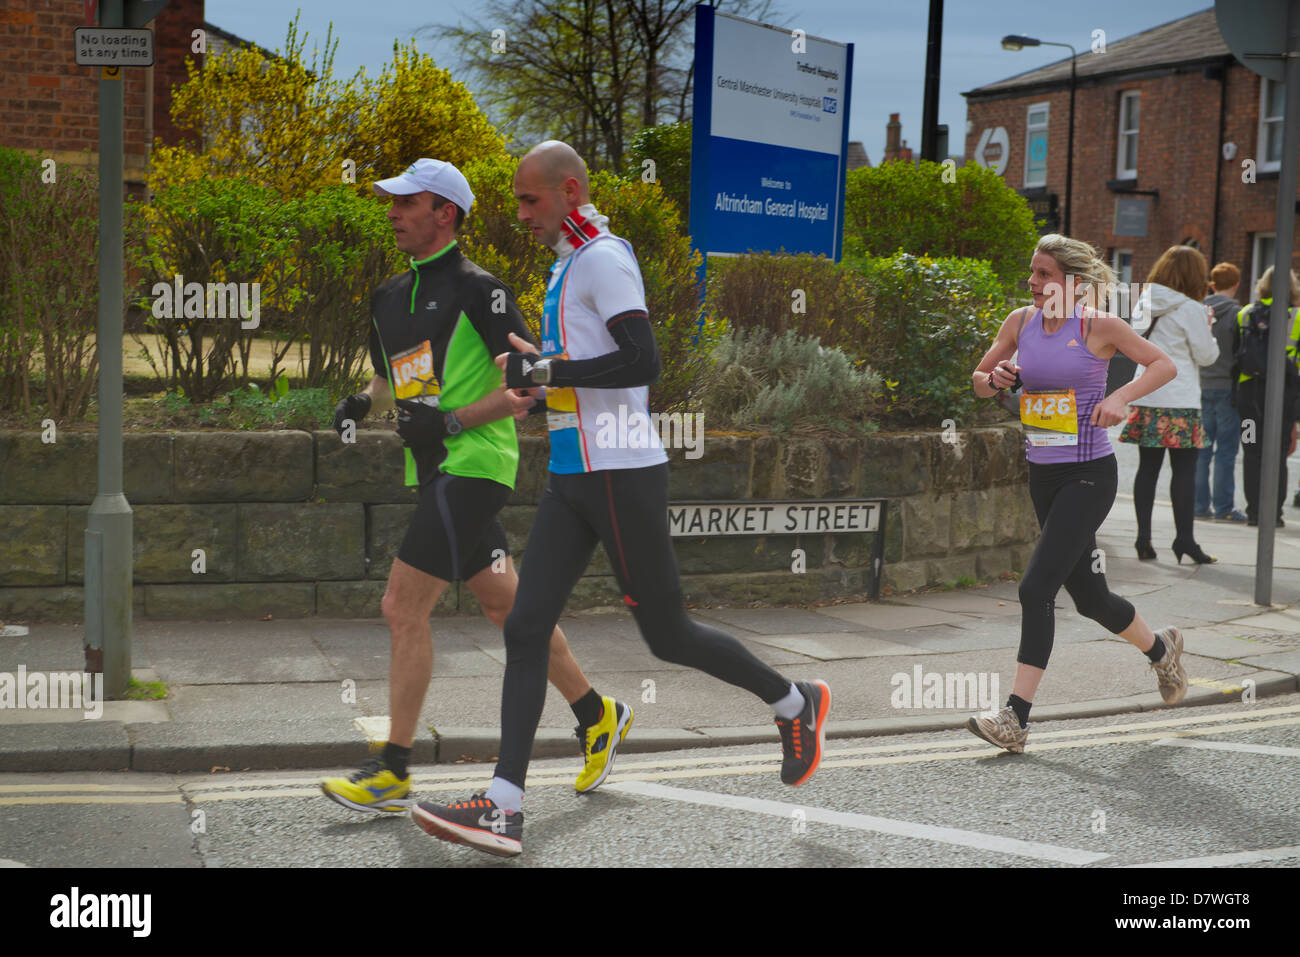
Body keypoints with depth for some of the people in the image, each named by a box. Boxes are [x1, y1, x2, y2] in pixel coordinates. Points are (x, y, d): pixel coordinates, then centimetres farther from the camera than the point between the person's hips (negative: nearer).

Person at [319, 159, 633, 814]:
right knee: (505, 606, 14)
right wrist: (363, 404, 7)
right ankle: (597, 717, 27)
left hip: (472, 465, -9)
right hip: (434, 471, 9)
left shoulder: (476, 288, -9)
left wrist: (452, 421, -19)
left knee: (404, 609, -11)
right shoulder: (390, 297, 15)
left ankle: (393, 773, -4)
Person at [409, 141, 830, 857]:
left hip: (620, 473, -9)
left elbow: (642, 361, -23)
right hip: (571, 477, 9)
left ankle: (796, 705, 24)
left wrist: (547, 370, -19)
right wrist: (537, 366, 16)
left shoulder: (604, 256, -12)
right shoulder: (571, 263, 18)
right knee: (526, 630, 0)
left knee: (667, 635, 1)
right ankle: (504, 808, -2)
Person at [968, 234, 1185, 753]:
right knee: (1089, 596, 17)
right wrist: (995, 379, -10)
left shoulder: (1098, 326, -9)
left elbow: (1164, 364, -1)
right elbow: (978, 381, 13)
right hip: (1043, 474, 6)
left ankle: (1016, 718, -14)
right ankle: (1161, 648, 46)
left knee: (1036, 588, -16)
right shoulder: (1021, 321, 5)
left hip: (1089, 475, -6)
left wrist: (1121, 396, -17)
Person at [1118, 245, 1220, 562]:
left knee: (1148, 467, 9)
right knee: (1185, 470, 0)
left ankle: (1143, 537, 10)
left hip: (1144, 396, 6)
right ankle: (1185, 539, 2)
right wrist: (1207, 330, 15)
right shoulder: (1191, 310, -10)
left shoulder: (1144, 305, 10)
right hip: (1179, 398, -6)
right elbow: (1205, 355, -5)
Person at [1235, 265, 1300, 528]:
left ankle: (1254, 511, 7)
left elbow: (1235, 356, 5)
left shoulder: (1244, 315, 4)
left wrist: (1235, 396, 11)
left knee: (1252, 454, 7)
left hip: (1249, 391, 2)